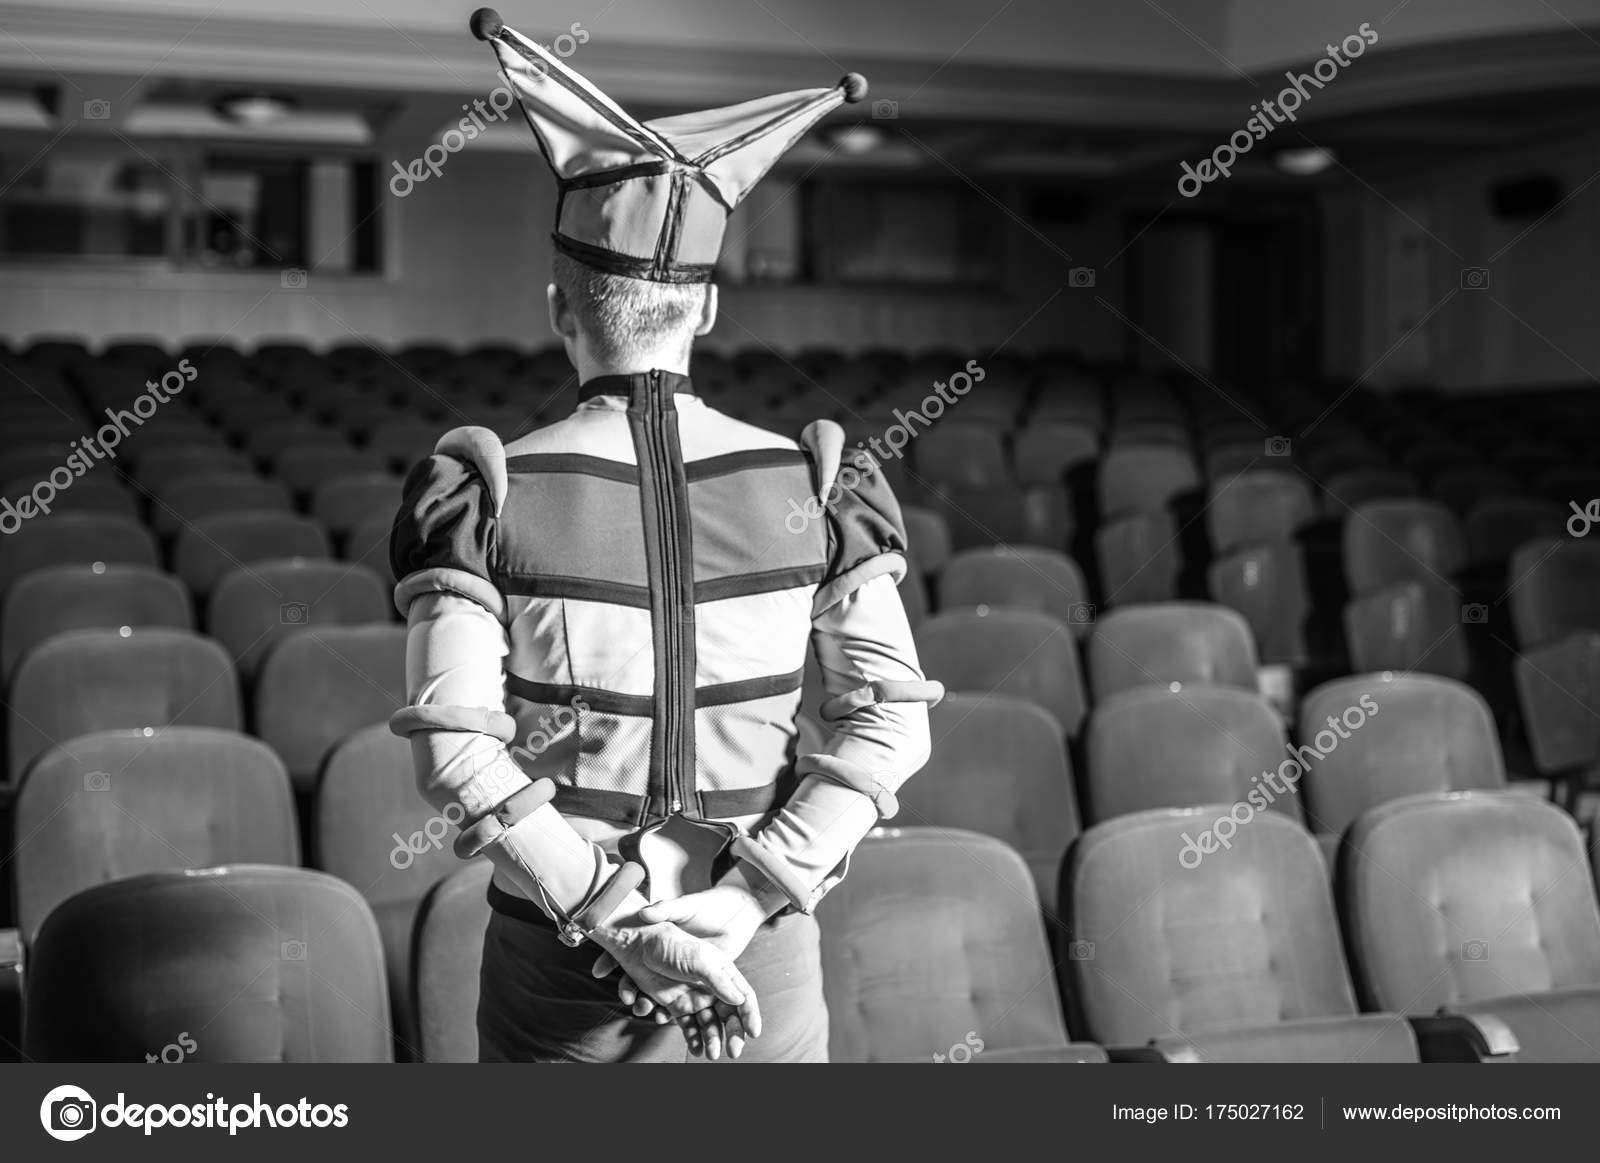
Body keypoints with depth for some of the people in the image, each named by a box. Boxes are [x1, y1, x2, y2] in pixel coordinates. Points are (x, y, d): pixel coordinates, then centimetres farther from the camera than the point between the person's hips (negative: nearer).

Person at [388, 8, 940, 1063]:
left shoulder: (489, 497, -10)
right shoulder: (814, 486, -5)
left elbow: (456, 747, -17)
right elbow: (891, 722, -10)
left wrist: (615, 924, -17)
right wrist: (740, 907, -14)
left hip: (558, 959, -1)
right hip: (767, 968, 1)